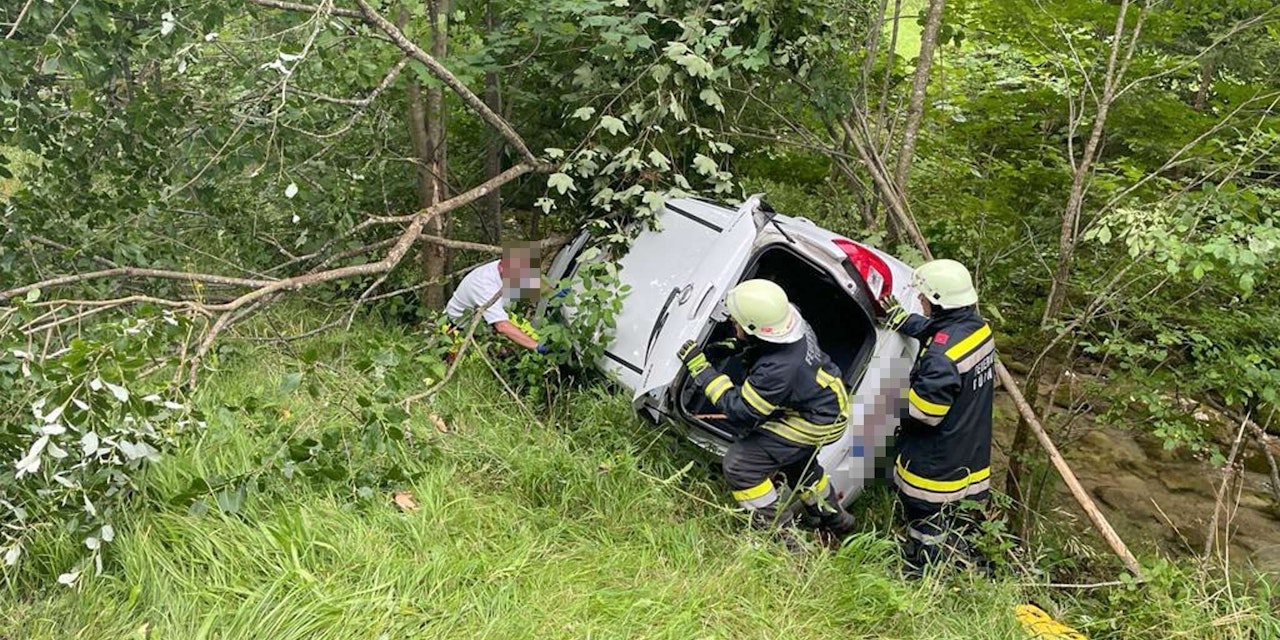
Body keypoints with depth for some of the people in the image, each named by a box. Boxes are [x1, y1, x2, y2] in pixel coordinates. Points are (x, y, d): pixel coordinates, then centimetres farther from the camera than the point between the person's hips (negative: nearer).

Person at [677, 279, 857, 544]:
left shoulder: (778, 371, -39)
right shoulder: (792, 317, -16)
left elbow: (739, 410, -25)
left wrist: (701, 369, -24)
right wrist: (736, 346, 0)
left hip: (814, 426, -9)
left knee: (740, 465, -8)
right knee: (797, 463, 32)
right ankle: (834, 520, 52)